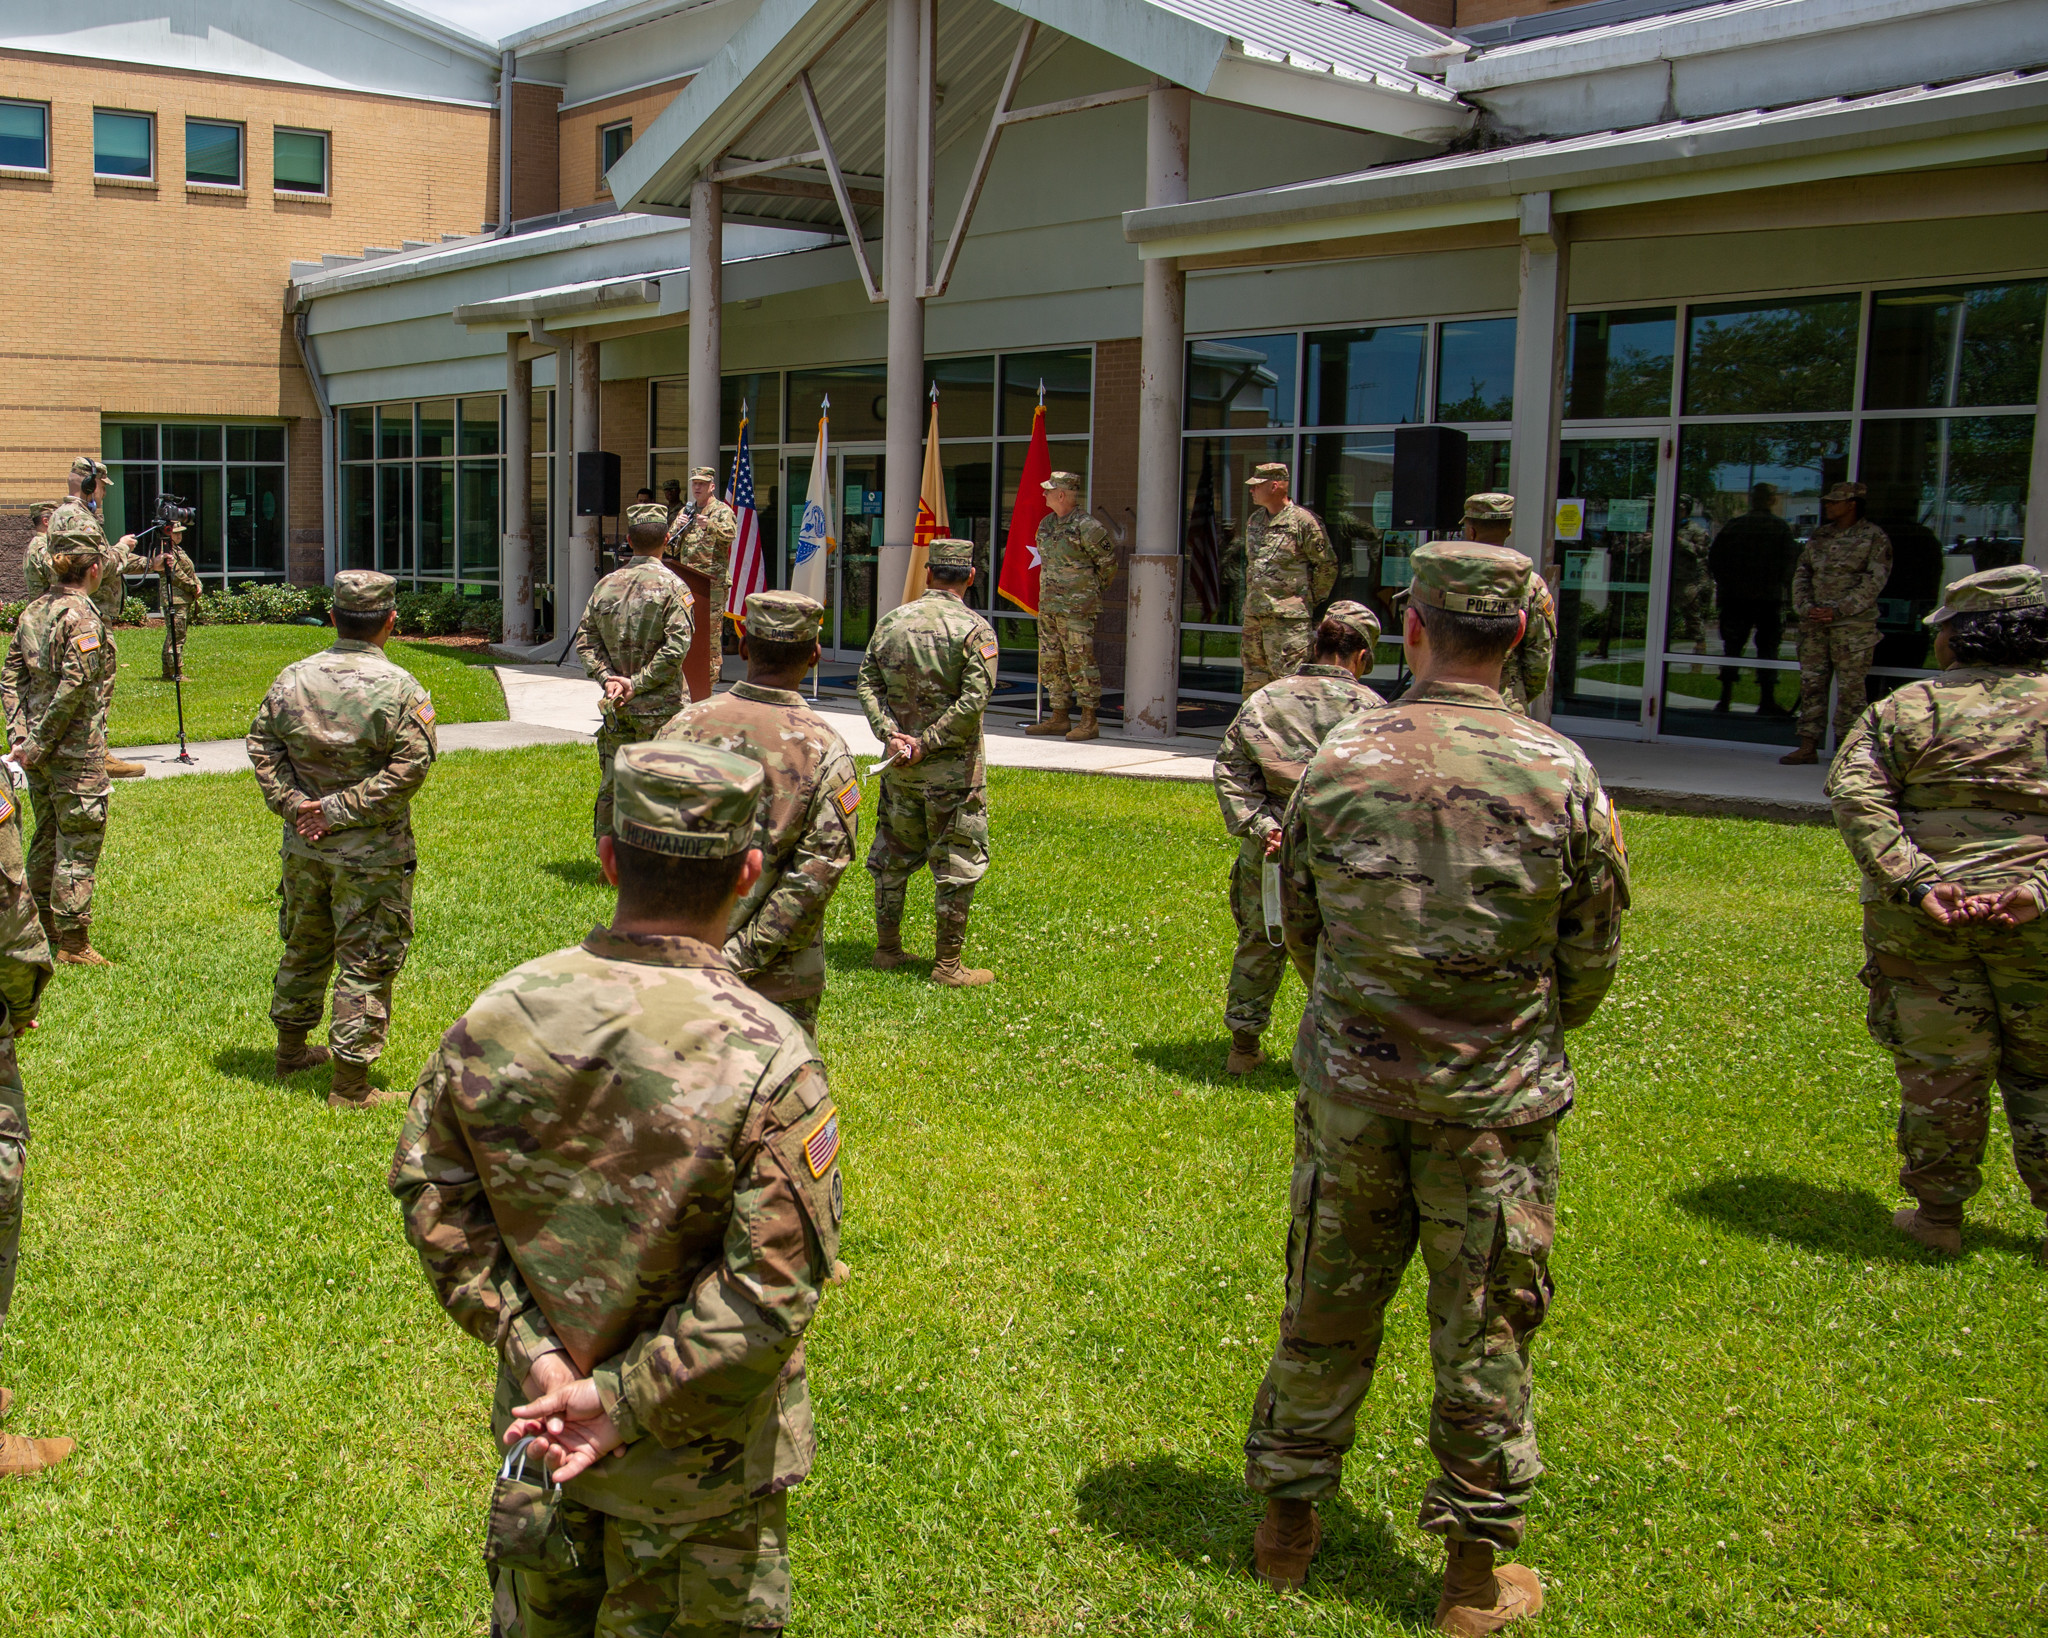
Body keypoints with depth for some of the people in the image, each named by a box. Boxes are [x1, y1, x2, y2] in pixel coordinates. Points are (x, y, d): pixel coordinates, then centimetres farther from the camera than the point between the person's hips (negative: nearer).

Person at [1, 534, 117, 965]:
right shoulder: (82, 616, -15)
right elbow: (74, 686, -21)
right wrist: (41, 743, -14)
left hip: (40, 751, 8)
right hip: (77, 751, -8)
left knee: (46, 839, 18)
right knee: (78, 844, 0)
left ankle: (43, 930, 29)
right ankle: (73, 942, 3)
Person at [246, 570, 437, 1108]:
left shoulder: (293, 678, 1)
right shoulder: (399, 688, -14)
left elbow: (262, 746, 3)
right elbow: (409, 766, -18)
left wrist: (290, 802, -2)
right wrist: (342, 810, -14)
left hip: (303, 845, 5)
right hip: (371, 855, -5)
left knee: (303, 946, 23)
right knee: (365, 962, 3)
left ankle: (291, 1049, 41)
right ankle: (351, 1084, 7)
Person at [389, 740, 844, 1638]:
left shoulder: (500, 1013, -12)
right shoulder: (767, 1059, -26)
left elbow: (434, 1195, -7)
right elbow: (768, 1294, -25)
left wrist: (531, 1350, -8)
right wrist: (625, 1401, -17)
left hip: (541, 1408, 4)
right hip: (697, 1462, -4)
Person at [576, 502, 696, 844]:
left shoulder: (607, 584, 6)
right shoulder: (672, 586, -8)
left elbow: (585, 639, 3)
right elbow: (676, 646, -17)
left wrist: (607, 678, -4)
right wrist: (637, 684, -12)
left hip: (616, 708, 4)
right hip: (660, 707, -4)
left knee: (612, 783, 13)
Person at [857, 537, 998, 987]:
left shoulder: (891, 621, 5)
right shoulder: (974, 629, -10)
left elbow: (867, 683, 1)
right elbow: (973, 700, -18)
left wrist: (889, 734, -6)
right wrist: (927, 743, -13)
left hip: (900, 764, 5)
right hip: (954, 766, -5)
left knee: (892, 855, 17)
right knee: (957, 861, 3)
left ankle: (887, 948, 25)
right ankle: (948, 963, 5)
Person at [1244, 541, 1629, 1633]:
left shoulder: (1338, 760, -7)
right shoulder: (1561, 775, -11)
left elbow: (1300, 929, 5)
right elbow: (1592, 960, 0)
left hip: (1349, 1091, 2)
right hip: (1496, 1111, -1)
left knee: (1325, 1309, 16)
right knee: (1483, 1334, 11)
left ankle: (1286, 1522, 32)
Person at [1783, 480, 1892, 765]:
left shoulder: (1875, 538, -1)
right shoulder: (1819, 536, 15)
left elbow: (1873, 582, -9)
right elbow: (1801, 574, 13)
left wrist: (1838, 610, -16)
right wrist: (1805, 606, -4)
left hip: (1853, 626, -5)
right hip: (1814, 624, 5)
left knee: (1850, 688, -3)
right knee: (1811, 684, 5)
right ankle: (1808, 746, 9)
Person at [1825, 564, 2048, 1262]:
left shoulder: (1908, 707, 1)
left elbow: (1855, 795, -11)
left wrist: (1913, 882, -18)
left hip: (1922, 919, -1)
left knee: (1938, 1070, 8)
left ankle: (1938, 1214, 19)